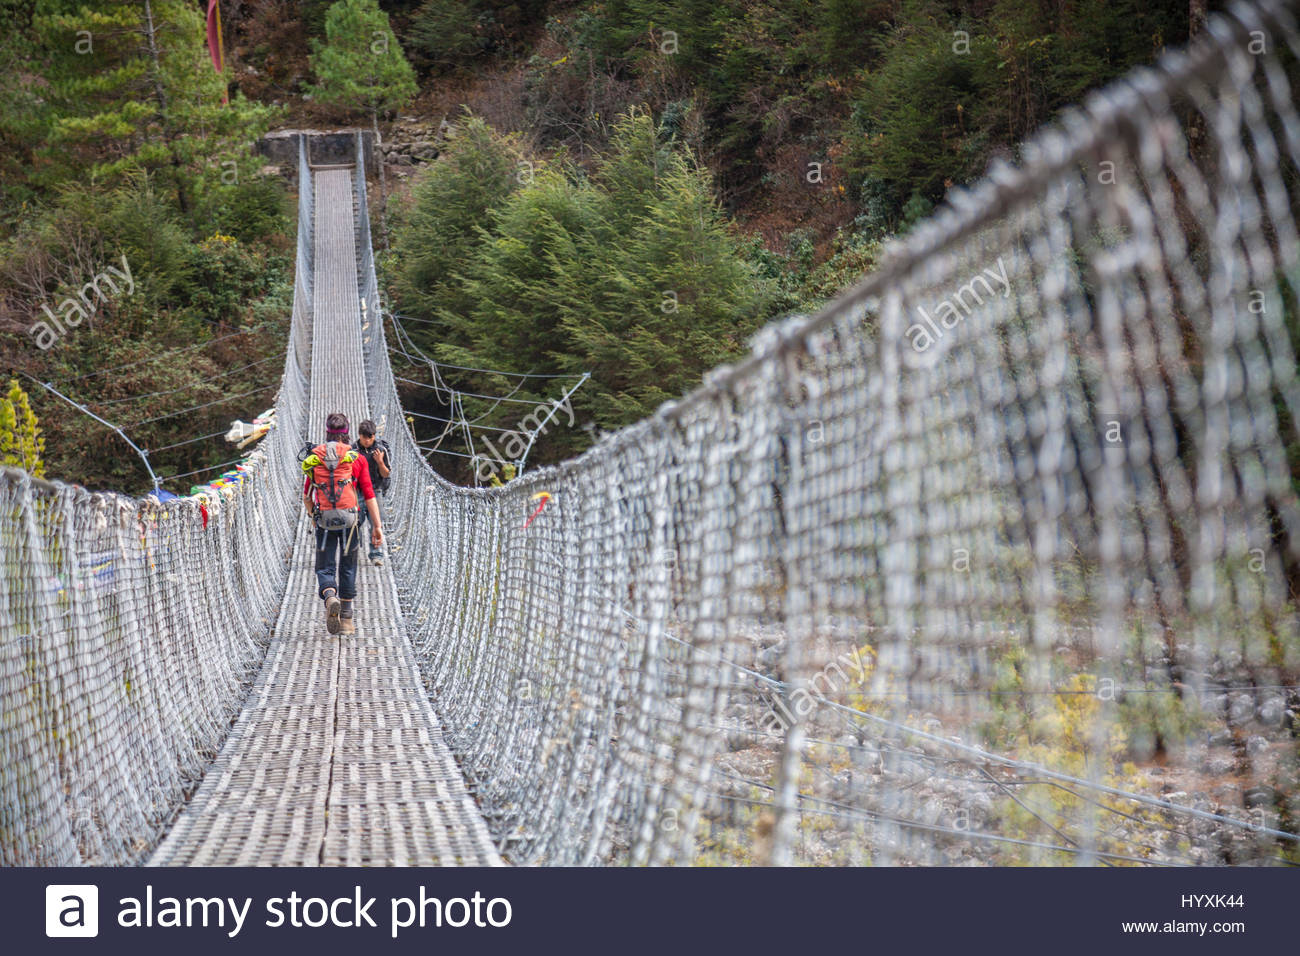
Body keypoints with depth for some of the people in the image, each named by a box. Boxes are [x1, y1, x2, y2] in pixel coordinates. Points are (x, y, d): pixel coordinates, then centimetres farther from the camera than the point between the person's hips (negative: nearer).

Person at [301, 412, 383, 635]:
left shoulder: (314, 457, 6)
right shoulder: (357, 458, 1)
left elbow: (307, 496, 12)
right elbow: (369, 495, -3)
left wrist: (312, 516, 31)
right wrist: (377, 526, 1)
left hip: (324, 520, 0)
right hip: (350, 519, 0)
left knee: (325, 567, 7)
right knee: (347, 568, 13)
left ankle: (330, 598, -24)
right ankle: (346, 619, 15)